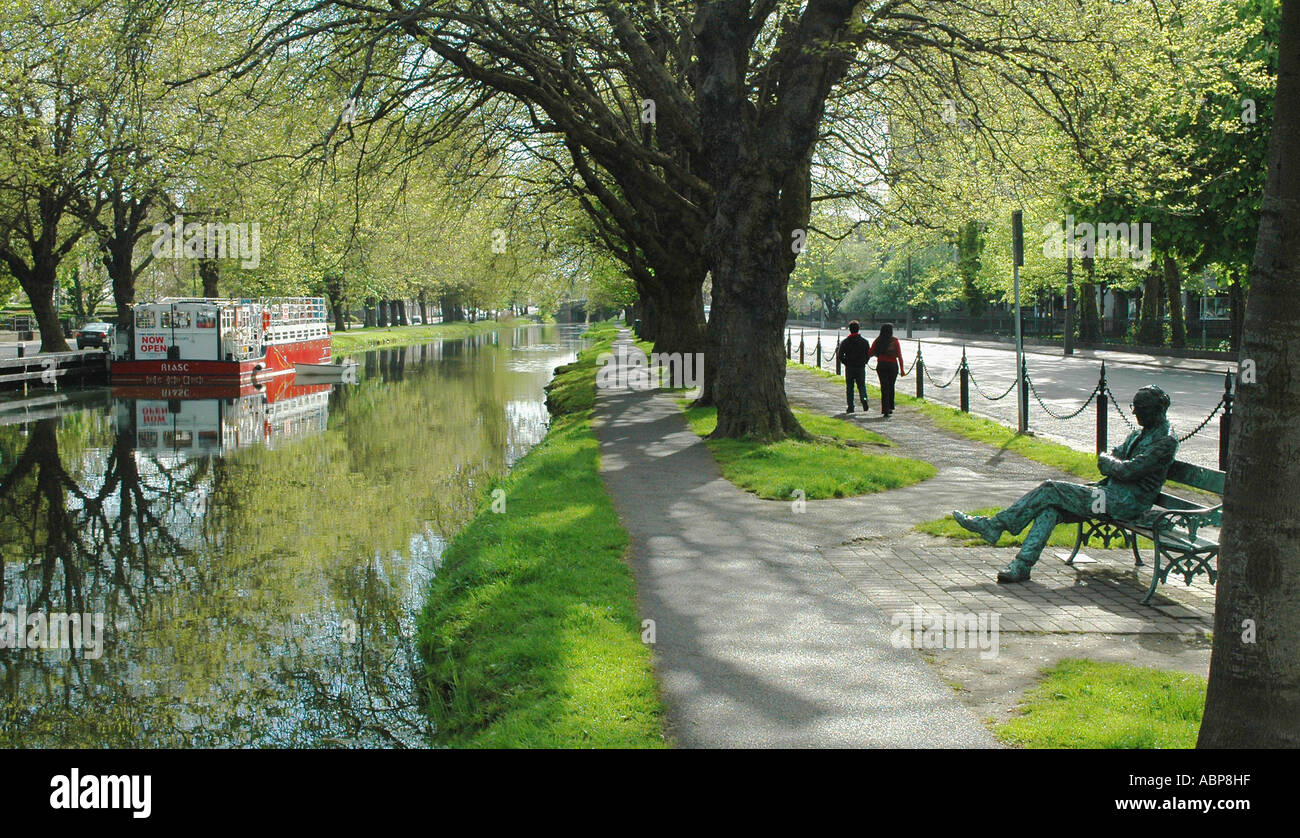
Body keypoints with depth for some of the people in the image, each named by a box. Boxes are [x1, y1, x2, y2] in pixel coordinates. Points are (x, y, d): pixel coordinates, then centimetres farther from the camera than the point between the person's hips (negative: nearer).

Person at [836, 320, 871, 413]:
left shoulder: (845, 342, -6)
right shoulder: (864, 341, -1)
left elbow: (840, 356, -8)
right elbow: (869, 354, -1)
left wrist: (846, 363, 7)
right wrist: (863, 362, 13)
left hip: (849, 368, -1)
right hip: (861, 367, 1)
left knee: (849, 388, 8)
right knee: (862, 385, 11)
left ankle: (850, 407, 6)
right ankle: (864, 398, -17)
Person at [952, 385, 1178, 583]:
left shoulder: (1166, 440, -11)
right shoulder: (1140, 434, 22)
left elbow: (1129, 470, -20)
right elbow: (1103, 463, 19)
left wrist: (1108, 461, -1)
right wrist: (1112, 463, -4)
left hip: (1127, 502, -9)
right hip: (1113, 494, 9)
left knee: (1051, 490, -16)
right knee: (1050, 507, -12)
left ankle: (995, 525, -10)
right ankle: (1022, 564, -19)